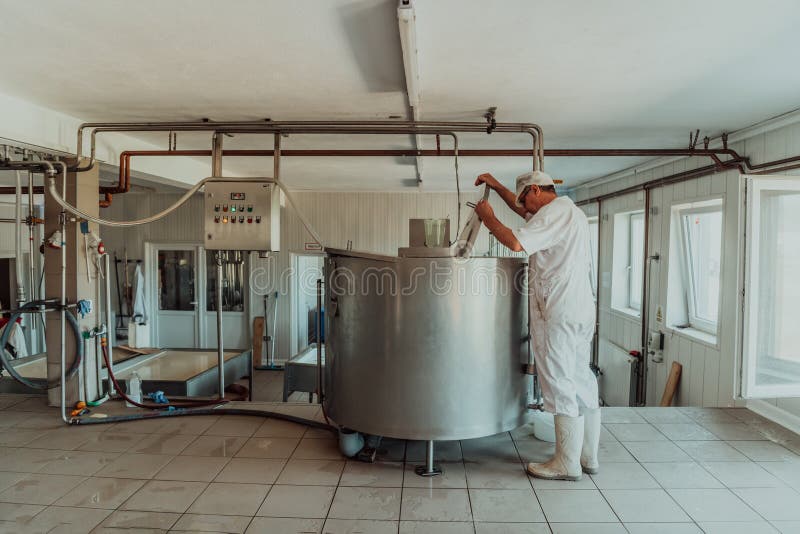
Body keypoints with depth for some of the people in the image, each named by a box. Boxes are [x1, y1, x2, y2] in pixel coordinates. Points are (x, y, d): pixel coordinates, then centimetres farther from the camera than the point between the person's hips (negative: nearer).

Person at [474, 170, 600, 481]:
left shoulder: (556, 210, -10)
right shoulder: (568, 211, 21)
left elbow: (515, 242, -22)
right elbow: (524, 211, 35)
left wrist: (488, 217, -6)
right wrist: (496, 186, 32)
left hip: (559, 313, -10)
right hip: (580, 311, 10)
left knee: (561, 385, -4)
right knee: (581, 381, 13)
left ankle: (567, 463, 5)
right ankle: (588, 456, 24)